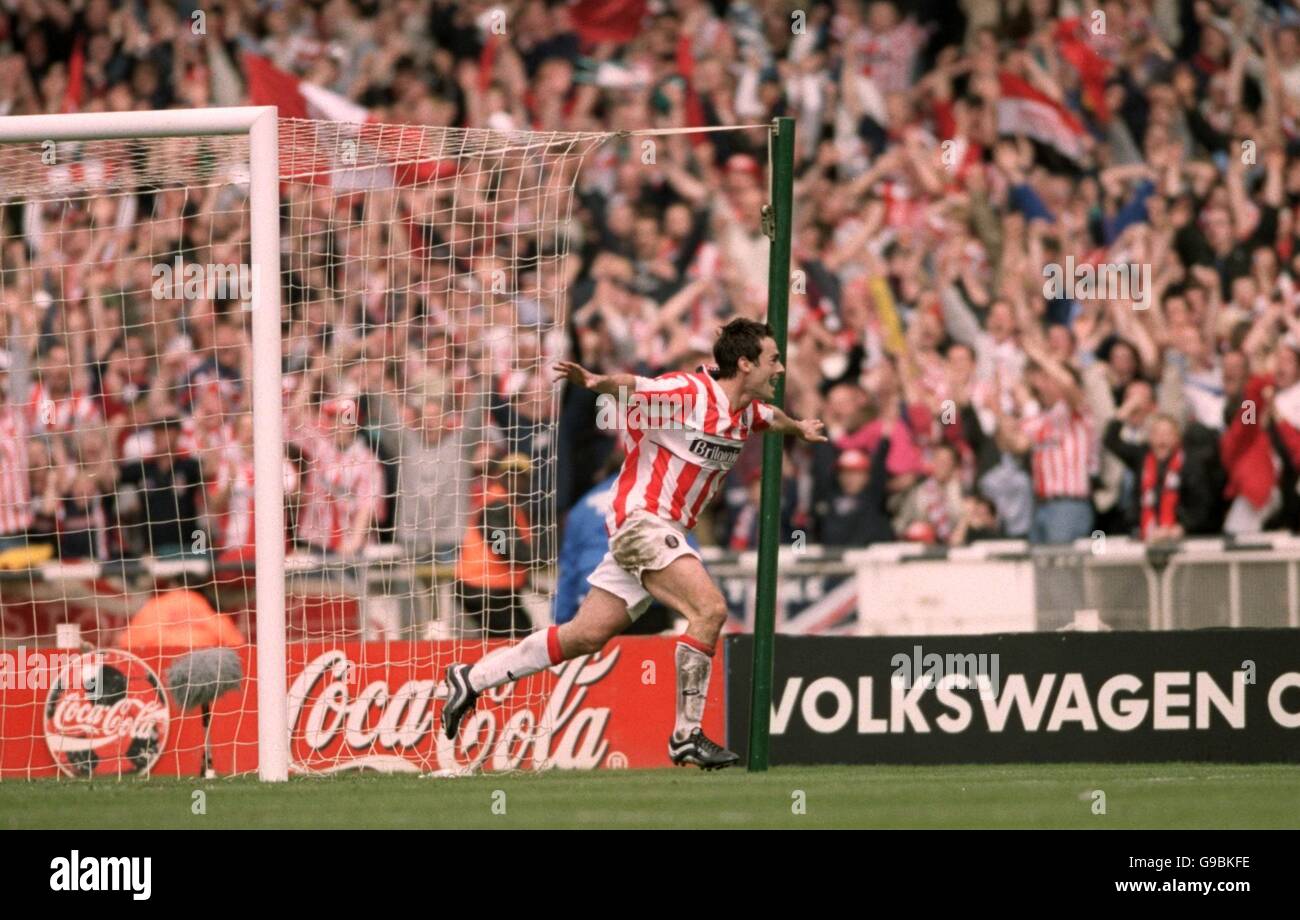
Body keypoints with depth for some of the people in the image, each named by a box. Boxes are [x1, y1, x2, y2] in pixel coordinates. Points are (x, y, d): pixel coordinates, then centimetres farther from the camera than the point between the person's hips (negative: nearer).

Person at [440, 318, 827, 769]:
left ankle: (471, 678, 16)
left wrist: (800, 427, 55)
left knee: (586, 636, 7)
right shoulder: (689, 393, -15)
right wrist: (597, 381, -50)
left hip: (666, 530, 9)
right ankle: (686, 735, -19)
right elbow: (632, 387, -29)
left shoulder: (747, 413, 12)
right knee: (709, 609, -23)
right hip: (642, 518, -9)